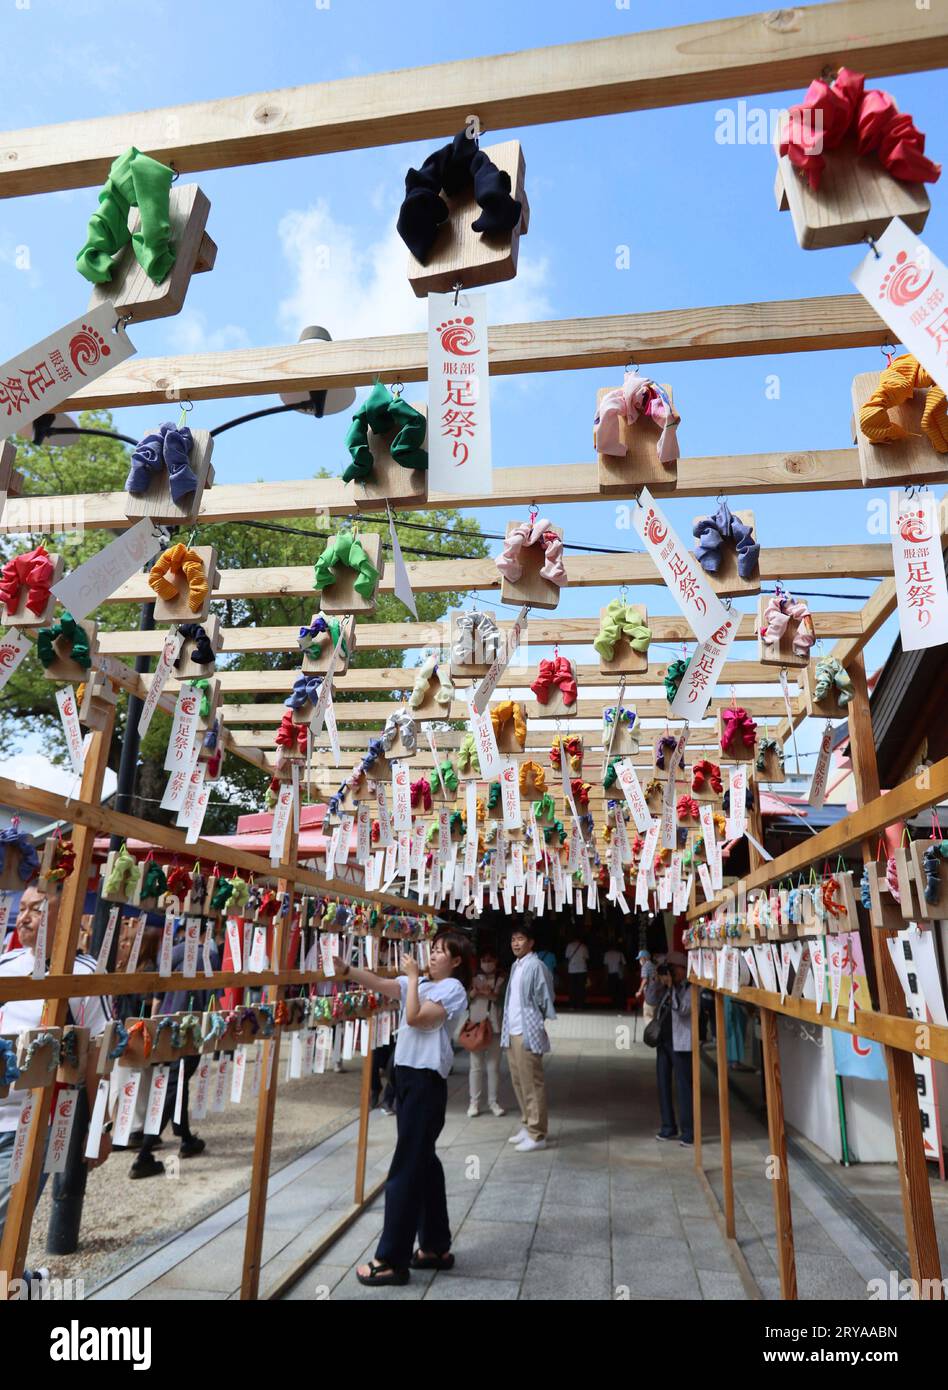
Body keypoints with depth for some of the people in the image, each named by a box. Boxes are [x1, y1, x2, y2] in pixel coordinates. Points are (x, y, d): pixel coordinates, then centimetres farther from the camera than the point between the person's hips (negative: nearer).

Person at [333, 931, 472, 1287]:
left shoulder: (453, 989, -10)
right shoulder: (420, 984, 12)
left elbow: (414, 1018, -21)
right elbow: (381, 984, -1)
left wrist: (413, 977, -16)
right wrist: (346, 969, -13)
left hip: (426, 1080, -8)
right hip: (408, 1075, 8)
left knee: (405, 1169, -2)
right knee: (423, 1161, 16)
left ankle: (392, 1260, 8)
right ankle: (436, 1247, 29)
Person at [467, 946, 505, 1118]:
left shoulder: (501, 980, 4)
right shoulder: (474, 979, 8)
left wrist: (491, 994, -18)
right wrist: (474, 991, -12)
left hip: (495, 1027, 0)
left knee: (493, 1066, 4)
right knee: (476, 1065, 2)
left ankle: (493, 1101, 14)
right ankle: (474, 1102, 10)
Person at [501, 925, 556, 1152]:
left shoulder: (536, 966, -15)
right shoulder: (516, 965, 13)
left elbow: (544, 1000, -12)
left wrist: (535, 1025, -5)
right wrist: (507, 1027, 13)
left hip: (527, 1033, -9)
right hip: (512, 1032, 9)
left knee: (532, 1084, -1)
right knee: (518, 1081, 17)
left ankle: (537, 1134, 7)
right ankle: (527, 1125, 29)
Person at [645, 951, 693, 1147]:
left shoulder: (690, 988, -9)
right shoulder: (665, 987, 11)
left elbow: (682, 1009, -21)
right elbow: (650, 1000, 3)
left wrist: (671, 987, -21)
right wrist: (656, 981, -7)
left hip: (681, 1044, -7)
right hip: (663, 1041, 7)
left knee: (683, 1086, -6)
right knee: (663, 1084, 11)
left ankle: (688, 1131, 1)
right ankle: (668, 1127, 21)